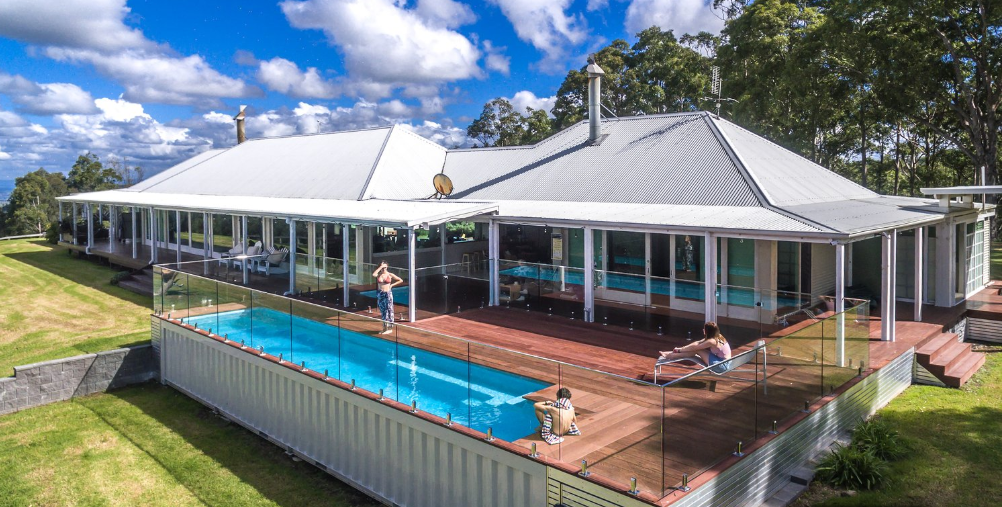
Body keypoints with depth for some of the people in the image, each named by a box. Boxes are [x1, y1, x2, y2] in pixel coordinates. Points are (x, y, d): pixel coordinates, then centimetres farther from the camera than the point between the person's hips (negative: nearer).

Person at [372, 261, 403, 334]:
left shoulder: (390, 275, -2)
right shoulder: (379, 274, 1)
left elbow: (401, 280, 2)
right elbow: (373, 275, -24)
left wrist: (392, 285, -6)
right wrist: (380, 267, -17)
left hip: (388, 294, -3)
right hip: (380, 294, 3)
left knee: (389, 310, 1)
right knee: (382, 311, 10)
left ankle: (389, 328, 7)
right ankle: (385, 327, 19)